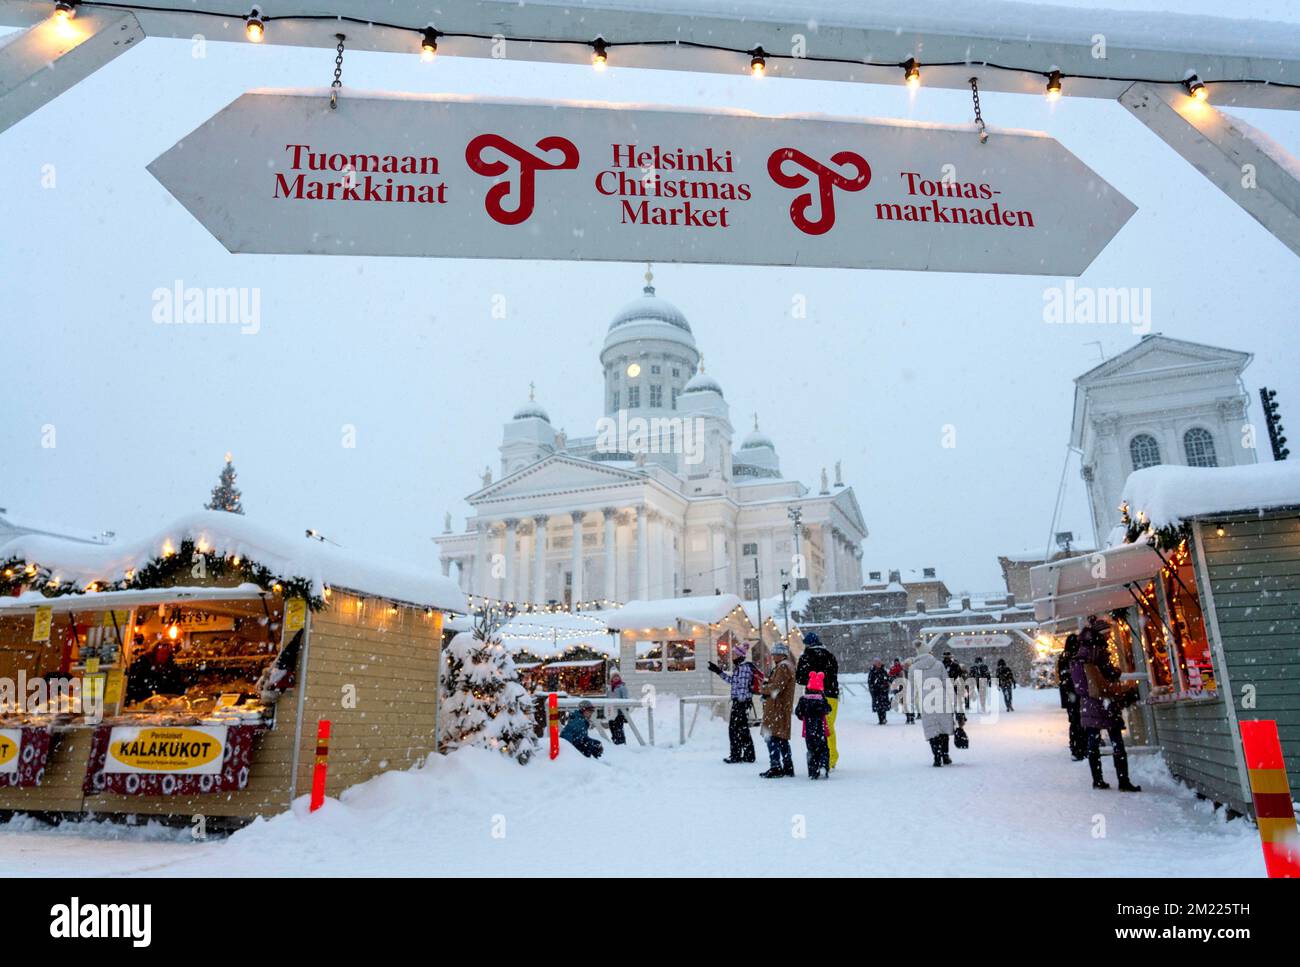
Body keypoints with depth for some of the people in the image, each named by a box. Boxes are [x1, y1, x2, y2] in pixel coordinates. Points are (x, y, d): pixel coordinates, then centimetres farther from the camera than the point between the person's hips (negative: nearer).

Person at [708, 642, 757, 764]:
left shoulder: (744, 667, -17)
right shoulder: (738, 667, 14)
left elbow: (743, 687, -20)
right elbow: (731, 680, 25)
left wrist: (740, 703, -22)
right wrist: (718, 671, 23)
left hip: (742, 702, -10)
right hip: (738, 702, 10)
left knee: (734, 728, -2)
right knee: (742, 729, 14)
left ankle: (736, 755, 5)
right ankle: (749, 755, 21)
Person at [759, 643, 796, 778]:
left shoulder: (783, 668, -13)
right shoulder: (785, 667, 21)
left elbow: (776, 687, -21)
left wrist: (764, 688, -5)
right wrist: (767, 687, 5)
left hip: (777, 709, -11)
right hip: (782, 708, 11)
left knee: (772, 738, -11)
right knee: (782, 739, 15)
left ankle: (775, 768, -13)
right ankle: (788, 767, 21)